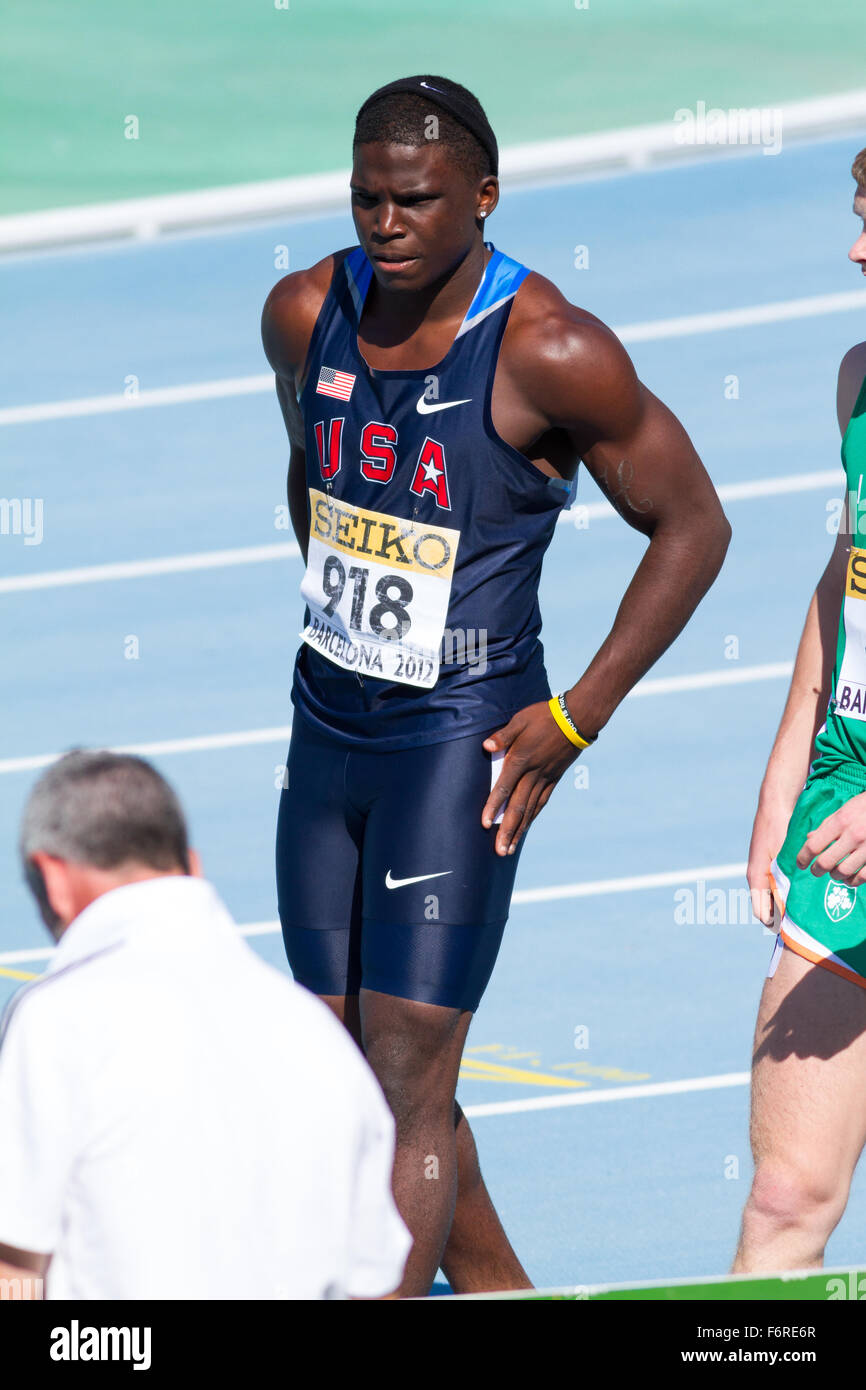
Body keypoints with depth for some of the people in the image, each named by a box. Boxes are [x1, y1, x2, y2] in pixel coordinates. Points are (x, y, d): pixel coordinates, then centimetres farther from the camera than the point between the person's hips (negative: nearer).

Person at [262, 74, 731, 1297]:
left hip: (460, 738, -7)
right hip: (329, 725, 7)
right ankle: (499, 1292, 27)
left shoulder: (550, 353, -19)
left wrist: (574, 723, -11)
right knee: (350, 1068, 10)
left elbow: (693, 526, -9)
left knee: (410, 1073, -11)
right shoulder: (305, 314, -1)